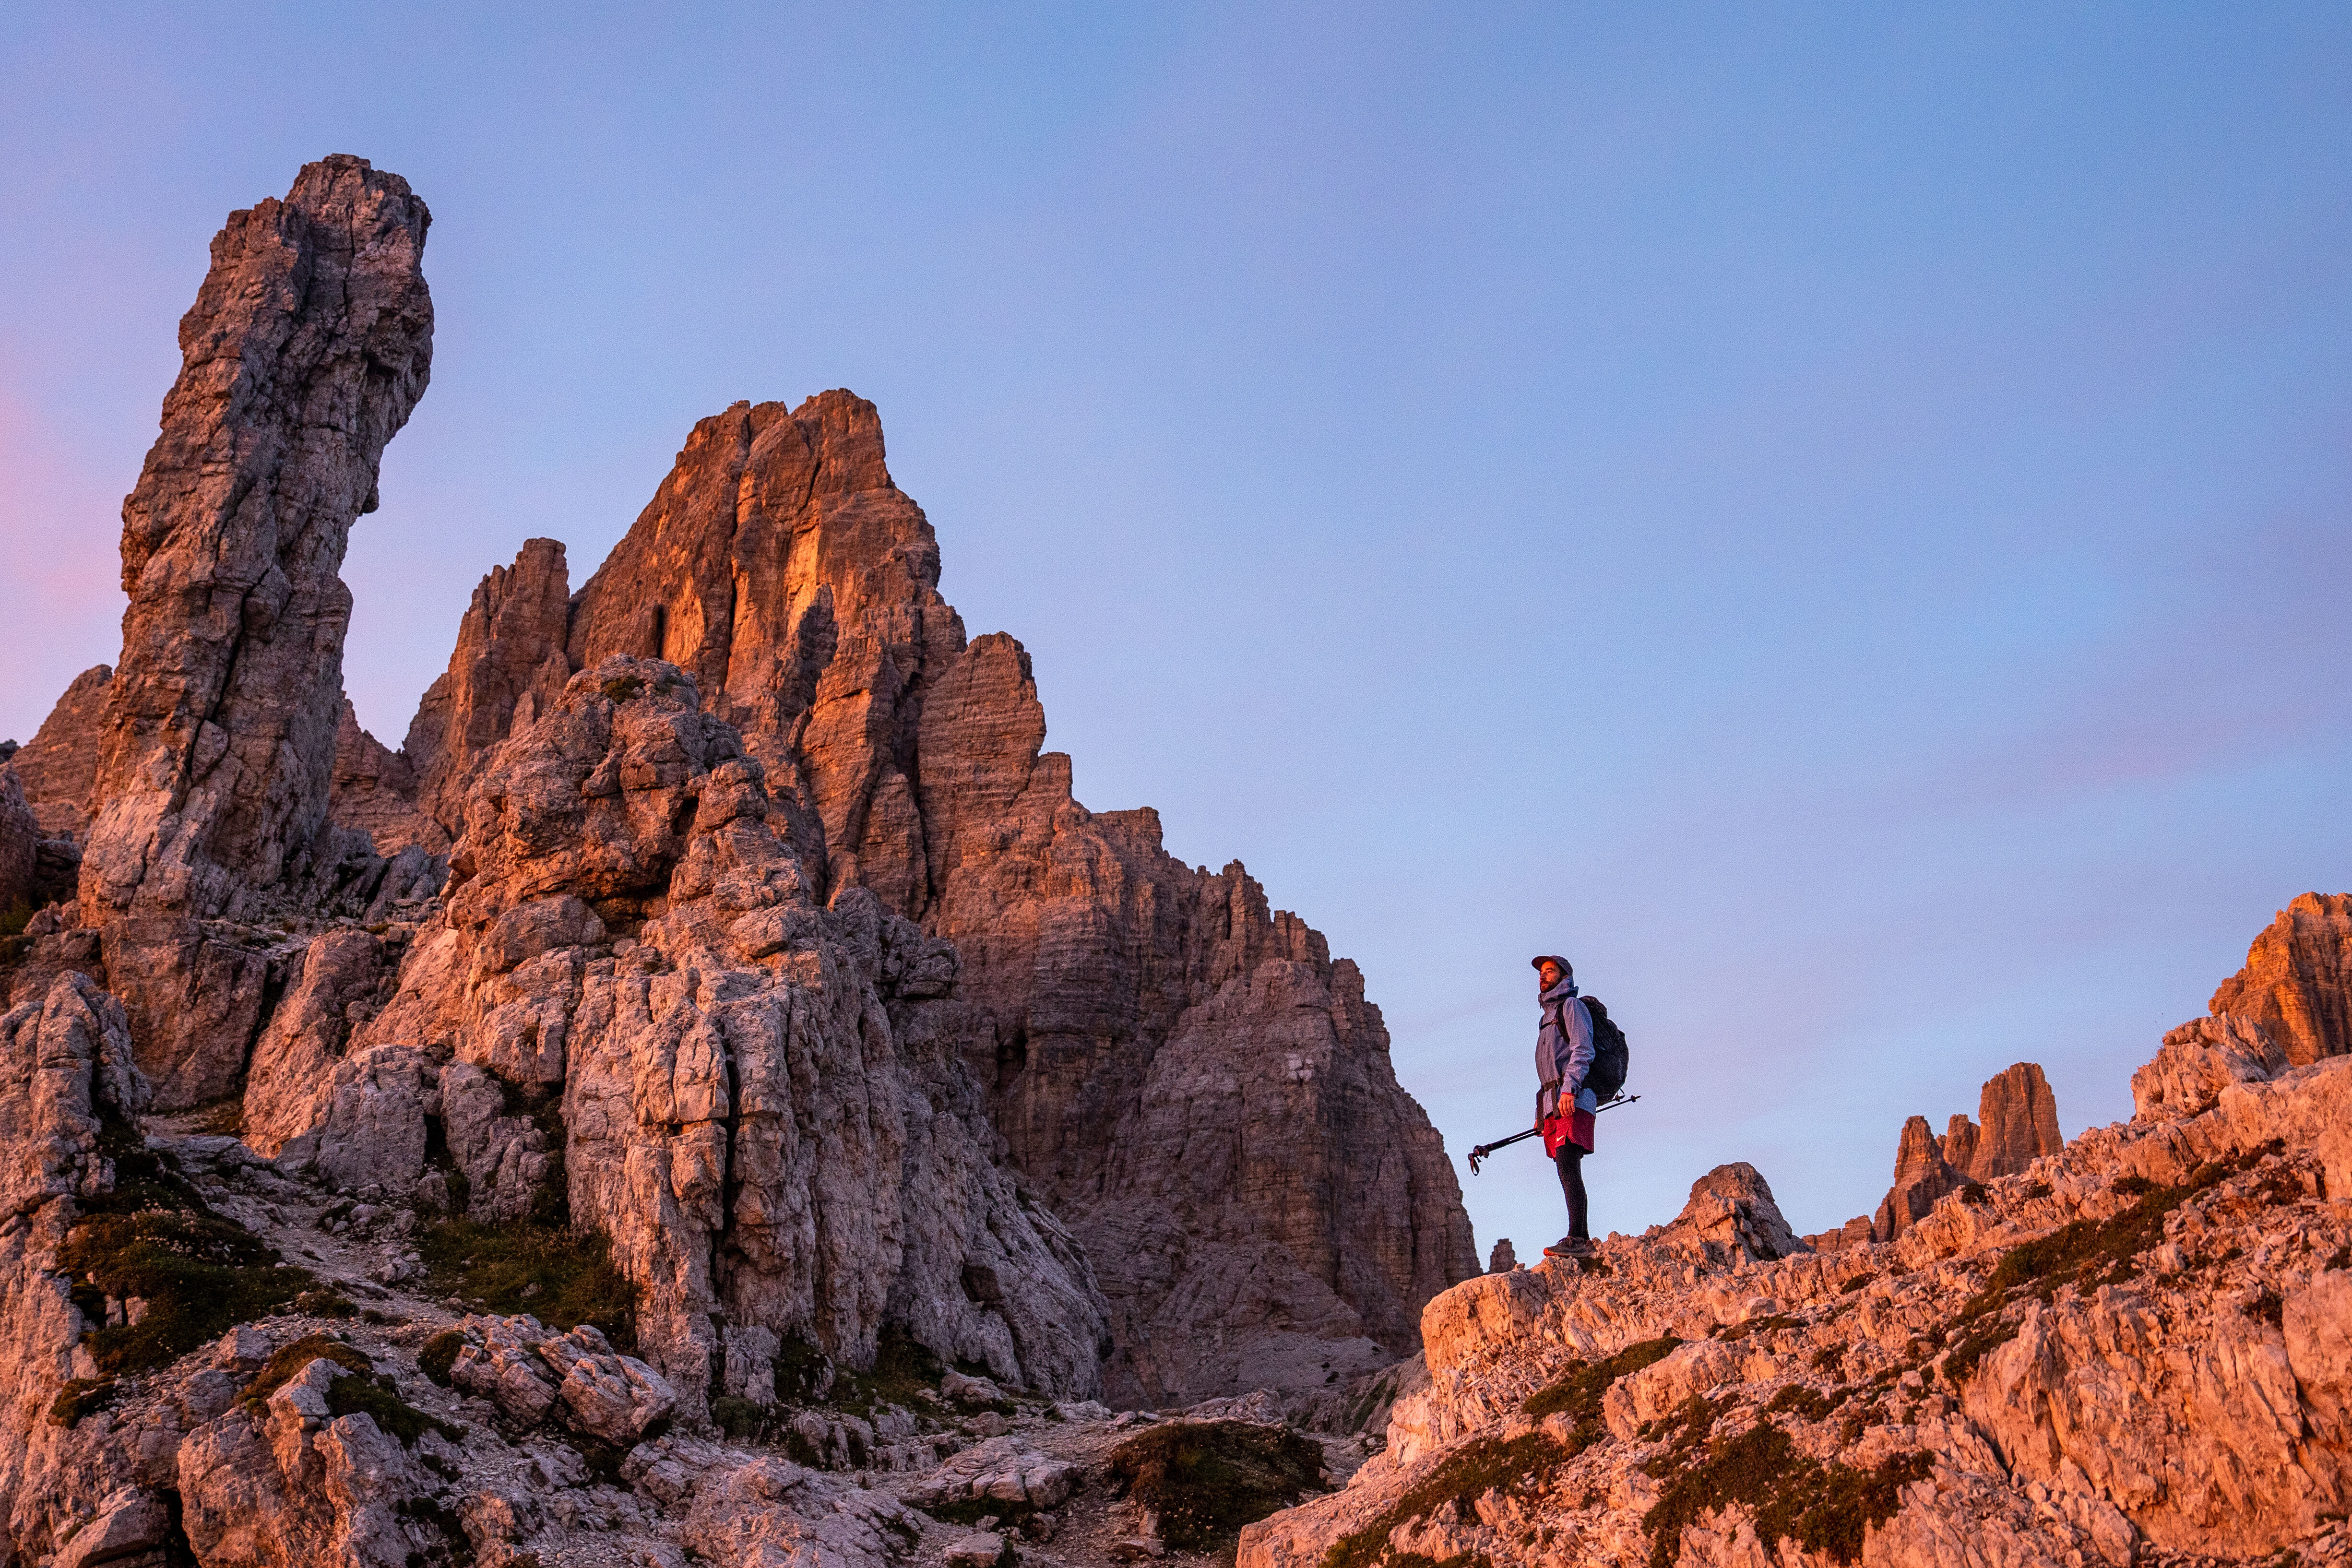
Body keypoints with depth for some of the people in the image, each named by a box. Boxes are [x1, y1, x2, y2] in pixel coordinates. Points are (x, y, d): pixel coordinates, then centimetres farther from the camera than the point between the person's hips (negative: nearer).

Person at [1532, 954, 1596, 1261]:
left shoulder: (1571, 1005, 2)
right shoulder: (1549, 1015, 29)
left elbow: (1582, 1052, -11)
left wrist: (1569, 1089, -23)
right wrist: (1542, 1113, 23)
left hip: (1573, 1100, -9)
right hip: (1553, 1101, 9)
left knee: (1568, 1167, -18)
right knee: (1567, 1171, 3)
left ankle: (1576, 1239, -24)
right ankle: (1582, 1240, 2)